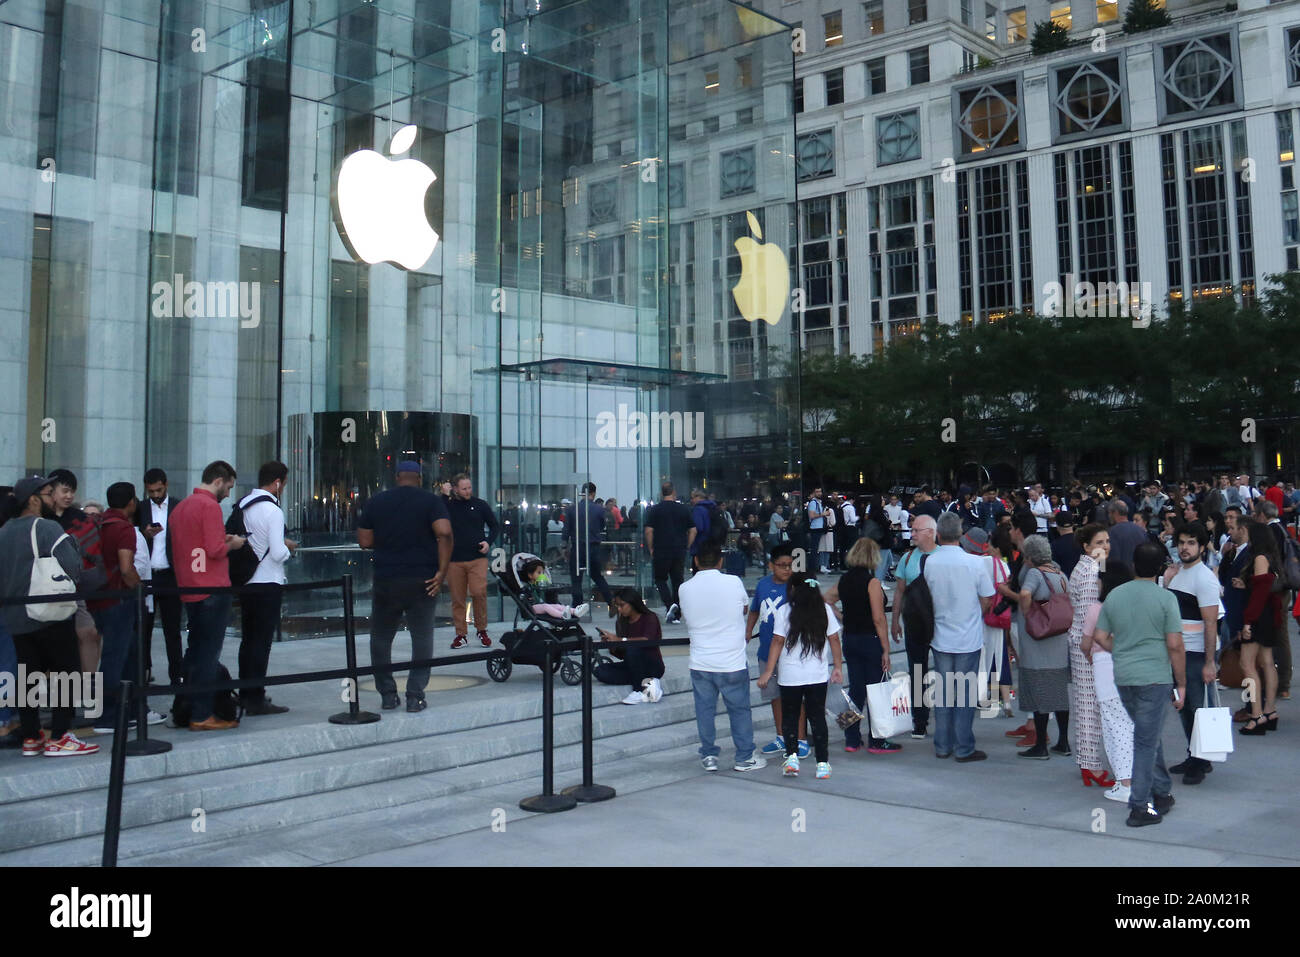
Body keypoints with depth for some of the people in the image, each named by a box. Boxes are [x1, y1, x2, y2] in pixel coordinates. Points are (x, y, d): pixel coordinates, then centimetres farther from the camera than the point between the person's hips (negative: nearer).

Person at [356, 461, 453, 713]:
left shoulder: (376, 502, 6)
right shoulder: (431, 500, -2)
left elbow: (364, 541, 5)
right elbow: (444, 533, -17)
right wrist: (442, 571, -13)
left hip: (386, 579, 2)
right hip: (422, 579, -2)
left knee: (381, 637, 15)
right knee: (422, 637, 5)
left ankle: (387, 694, 16)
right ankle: (415, 696, 1)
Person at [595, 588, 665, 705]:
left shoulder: (650, 618, -7)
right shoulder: (622, 623, 7)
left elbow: (647, 641, -27)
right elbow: (622, 655, 9)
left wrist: (620, 640, -30)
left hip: (653, 667, -6)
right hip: (632, 668, 6)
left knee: (632, 647, -35)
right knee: (600, 671, -19)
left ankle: (639, 690, -20)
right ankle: (646, 682, -20)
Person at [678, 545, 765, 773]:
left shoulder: (685, 588, -4)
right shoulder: (733, 582, -9)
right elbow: (745, 607, 9)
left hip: (700, 663, 2)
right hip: (732, 662, -2)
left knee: (705, 709, 13)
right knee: (739, 710, 10)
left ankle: (708, 756, 20)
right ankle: (745, 757, 18)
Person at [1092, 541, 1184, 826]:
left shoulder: (1114, 595, 6)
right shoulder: (1166, 599, -7)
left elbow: (1099, 637, 8)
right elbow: (1175, 645, -10)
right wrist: (1181, 683, -1)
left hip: (1123, 678, 5)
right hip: (1155, 677, -5)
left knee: (1149, 735, 21)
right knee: (1146, 741, 0)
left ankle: (1161, 792, 31)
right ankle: (1139, 807, 3)